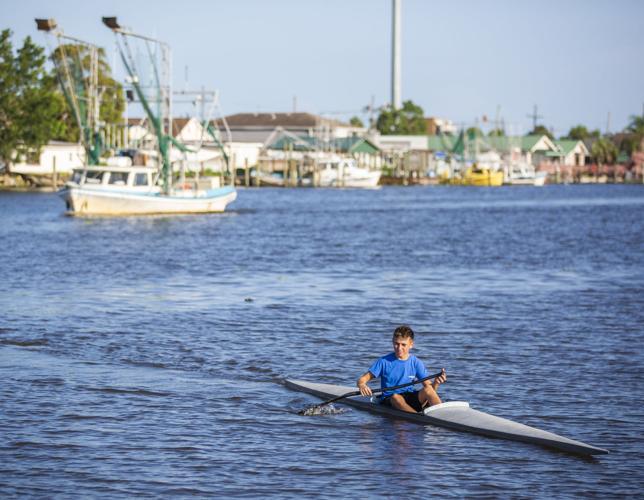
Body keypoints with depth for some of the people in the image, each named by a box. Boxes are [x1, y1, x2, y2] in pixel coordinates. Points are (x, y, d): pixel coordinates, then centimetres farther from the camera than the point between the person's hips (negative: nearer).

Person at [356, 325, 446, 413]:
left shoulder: (416, 363, 4)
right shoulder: (384, 362, -1)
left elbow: (428, 386, -1)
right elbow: (362, 379, -2)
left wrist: (435, 383, -25)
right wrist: (361, 385, -26)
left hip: (411, 399, 2)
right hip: (389, 400, -2)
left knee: (427, 390, -27)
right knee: (396, 397, -38)